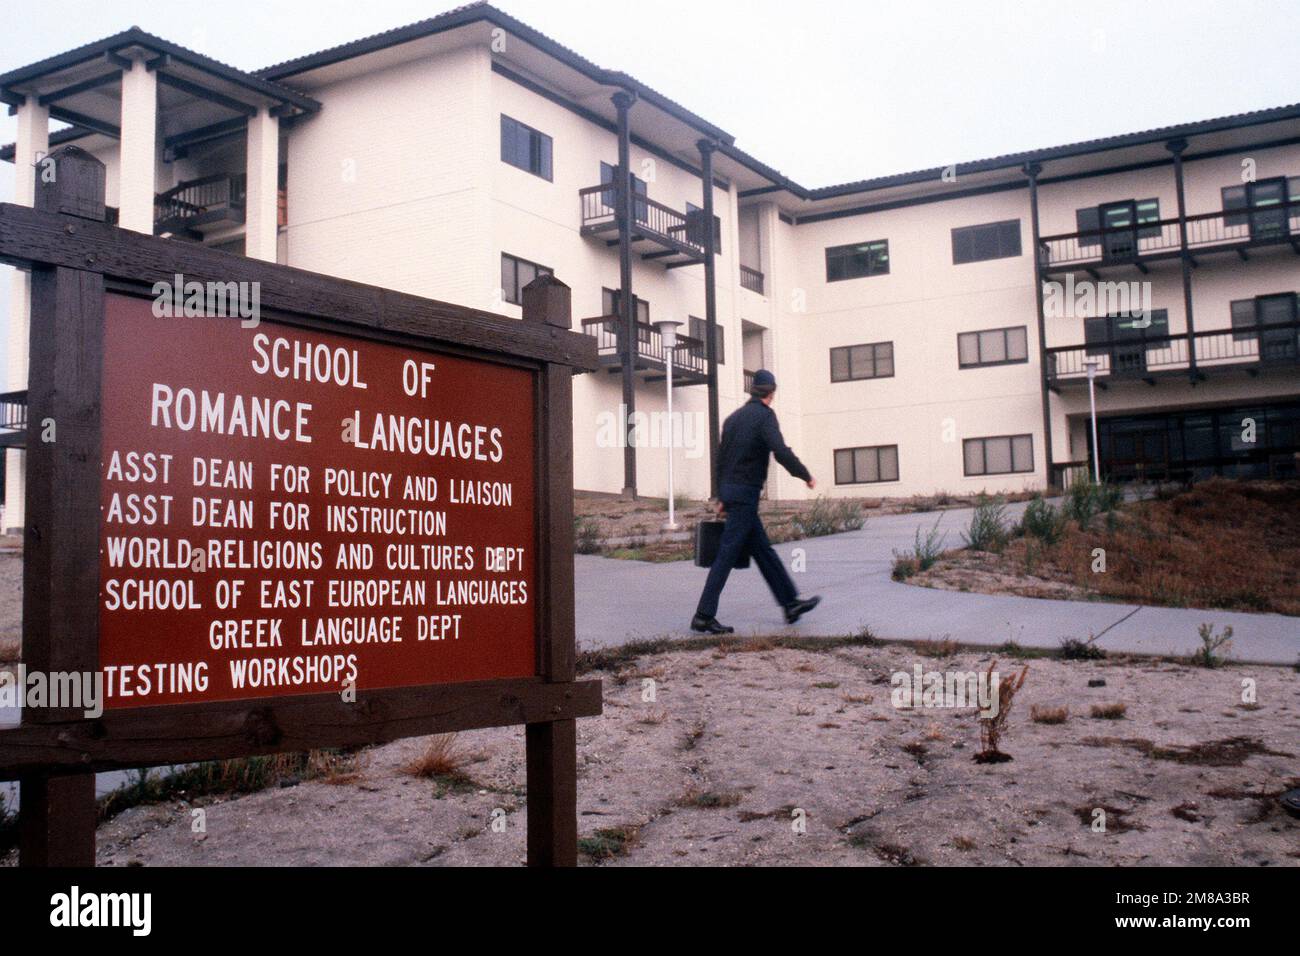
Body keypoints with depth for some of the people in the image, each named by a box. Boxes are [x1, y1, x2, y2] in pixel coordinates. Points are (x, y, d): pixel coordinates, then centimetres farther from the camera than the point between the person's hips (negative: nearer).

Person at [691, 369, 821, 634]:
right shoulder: (765, 415, -9)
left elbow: (720, 460, 18)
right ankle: (704, 616, -7)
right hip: (746, 493, -9)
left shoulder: (734, 417, 15)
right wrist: (806, 476, -7)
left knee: (762, 549, 13)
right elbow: (781, 452, -21)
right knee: (727, 554, -8)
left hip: (730, 491, 9)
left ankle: (790, 603, 21)